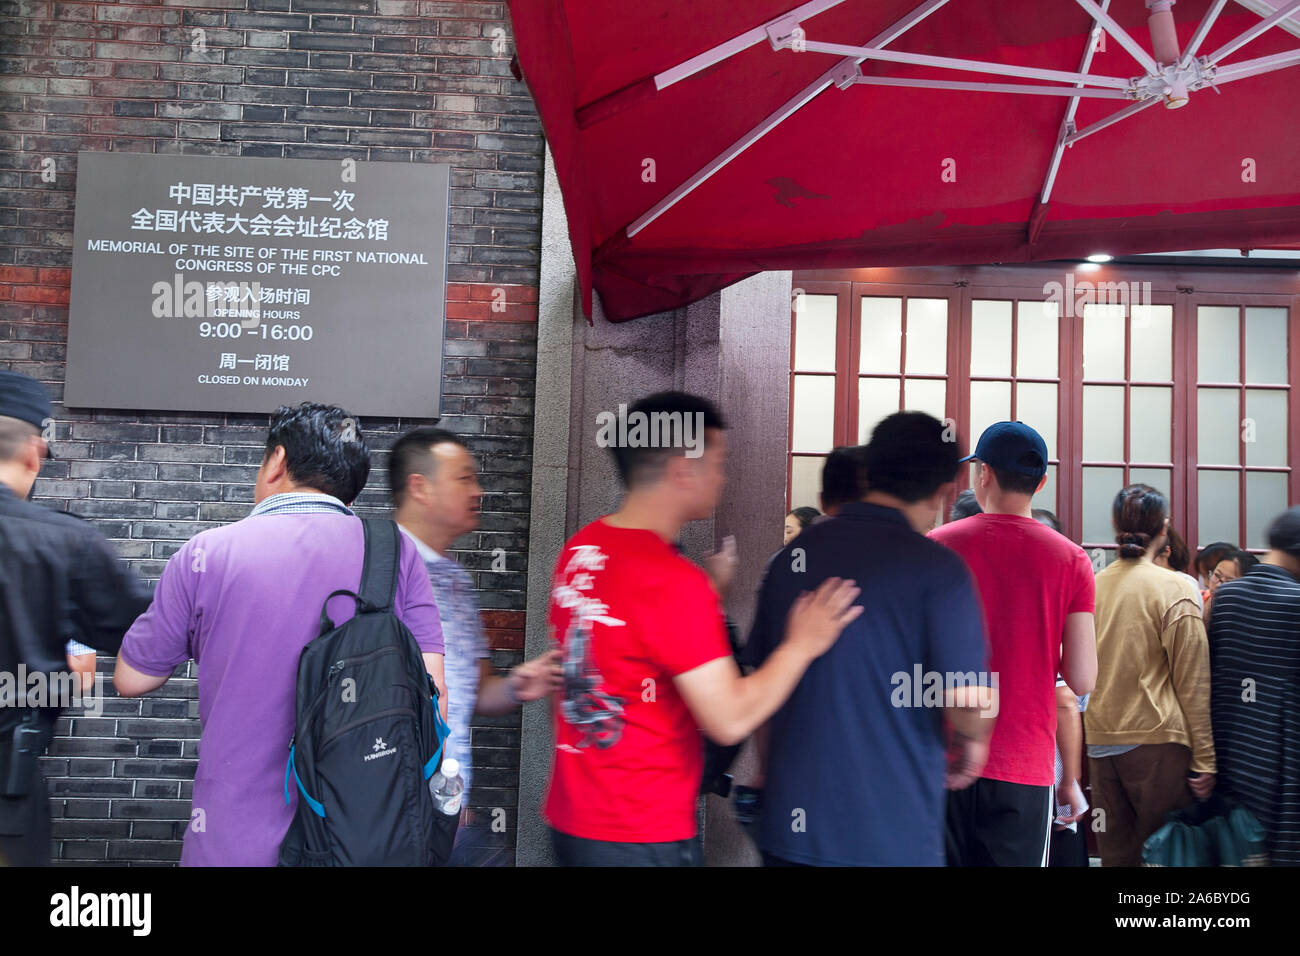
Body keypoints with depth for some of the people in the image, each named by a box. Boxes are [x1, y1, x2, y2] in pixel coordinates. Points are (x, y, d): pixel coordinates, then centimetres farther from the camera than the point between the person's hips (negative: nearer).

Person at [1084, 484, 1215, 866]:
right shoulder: (1173, 589, -9)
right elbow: (1192, 683, -7)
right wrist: (1205, 758, -3)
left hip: (1100, 742, 4)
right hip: (1157, 740, -4)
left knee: (1115, 852, 12)